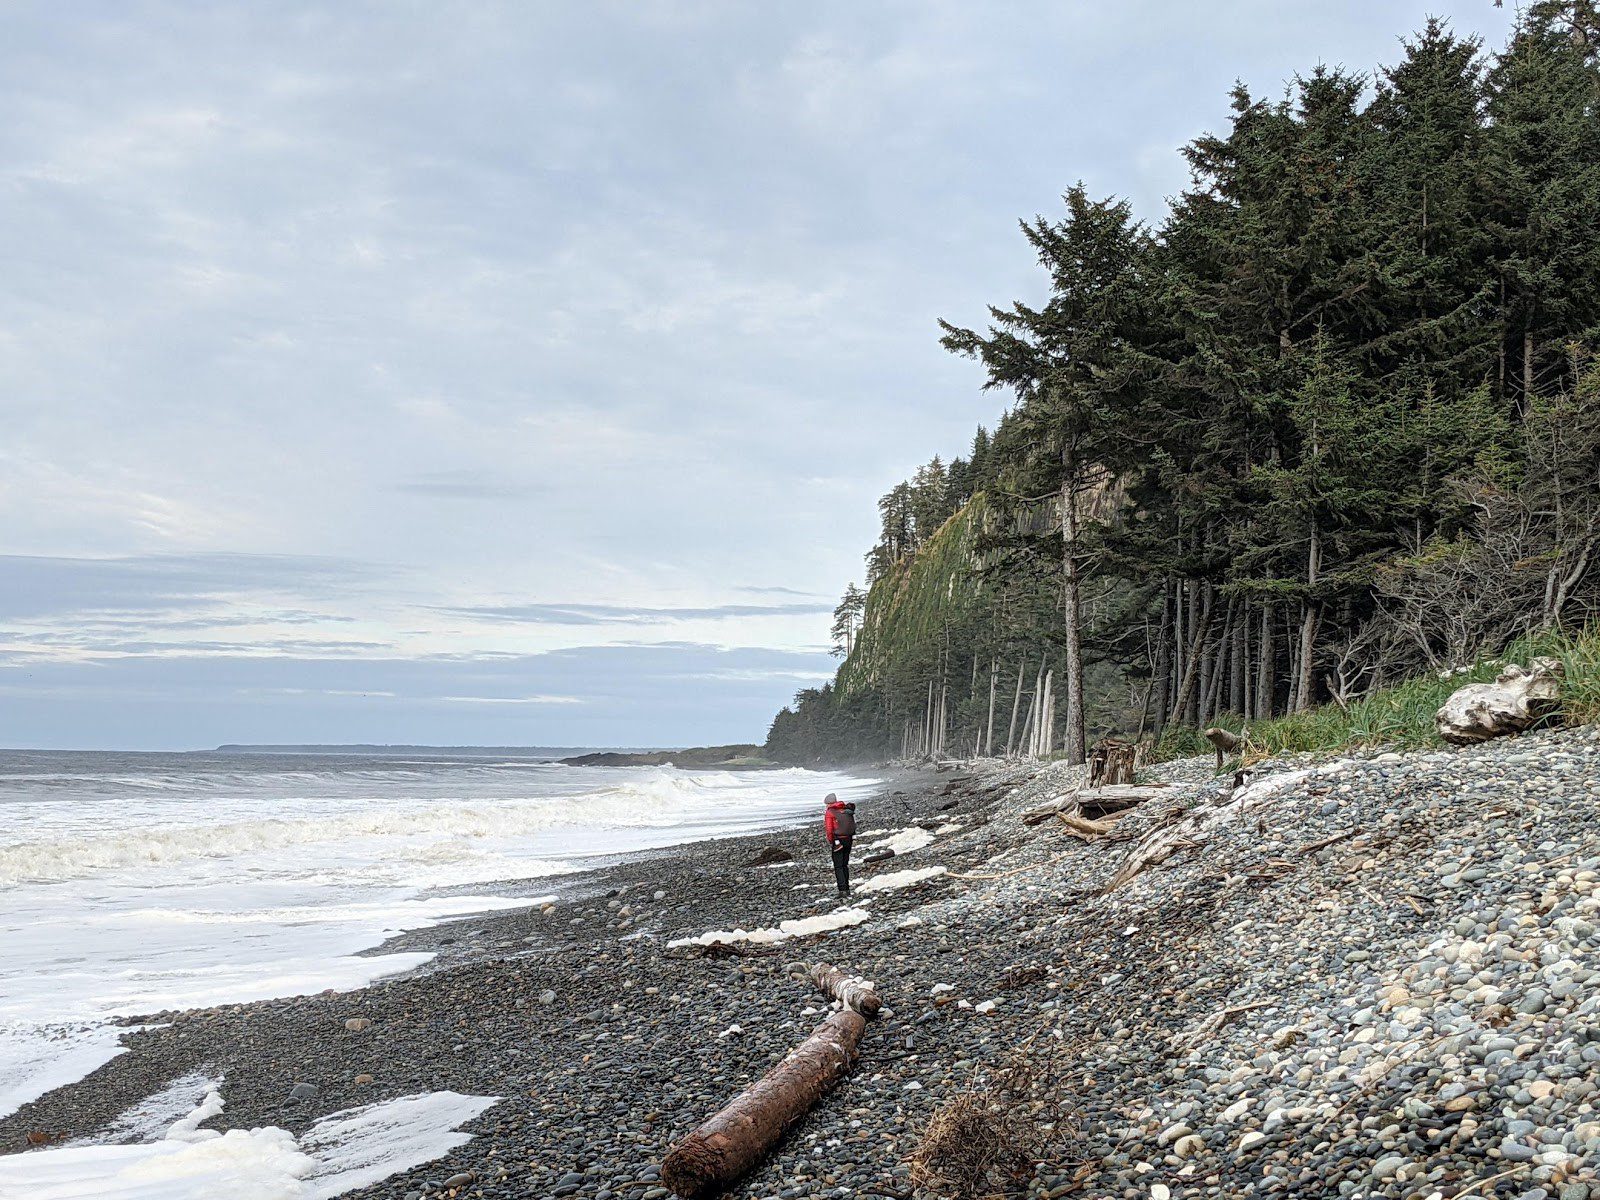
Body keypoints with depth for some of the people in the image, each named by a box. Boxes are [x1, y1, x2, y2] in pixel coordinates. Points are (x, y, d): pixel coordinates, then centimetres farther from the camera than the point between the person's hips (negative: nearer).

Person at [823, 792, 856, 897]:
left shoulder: (829, 813, -9)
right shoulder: (846, 809, 9)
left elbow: (829, 829, -16)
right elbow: (853, 824, 8)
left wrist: (830, 842, -7)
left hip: (838, 841, -6)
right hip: (849, 839, 6)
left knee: (838, 866, 1)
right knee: (845, 865, 17)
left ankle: (843, 890, -8)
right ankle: (847, 888, 19)